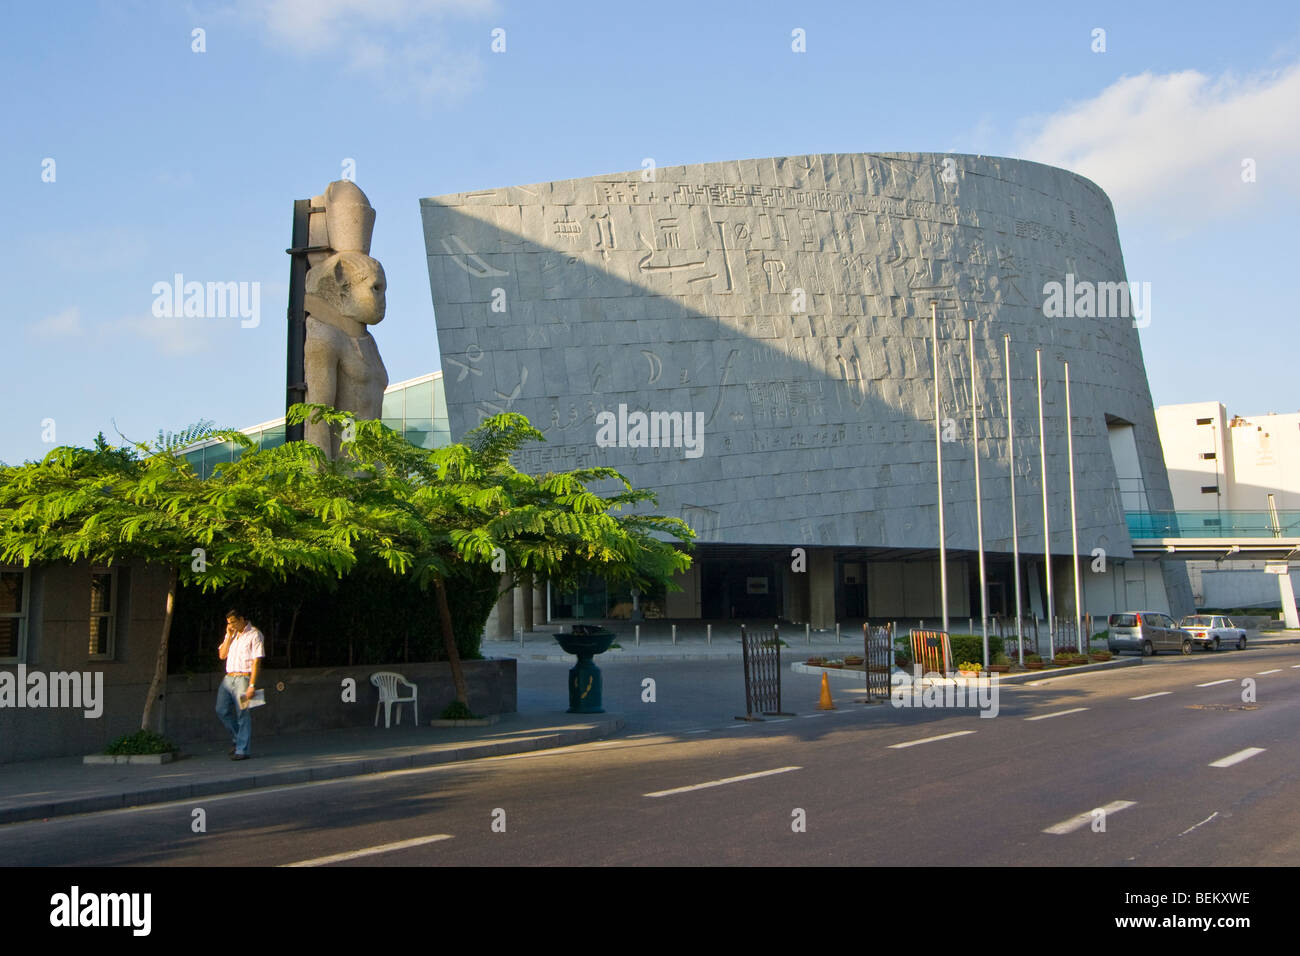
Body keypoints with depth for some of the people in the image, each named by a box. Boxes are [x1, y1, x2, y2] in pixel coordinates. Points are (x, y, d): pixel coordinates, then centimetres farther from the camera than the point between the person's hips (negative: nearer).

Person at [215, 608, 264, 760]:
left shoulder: (254, 635, -5)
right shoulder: (231, 635, 17)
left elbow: (256, 661, -10)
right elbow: (222, 655, 10)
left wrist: (252, 685, -16)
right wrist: (229, 636, 0)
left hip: (244, 678, -7)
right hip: (228, 678, 7)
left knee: (243, 714, -6)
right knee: (222, 710, 3)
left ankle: (242, 750, -2)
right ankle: (237, 739, 23)